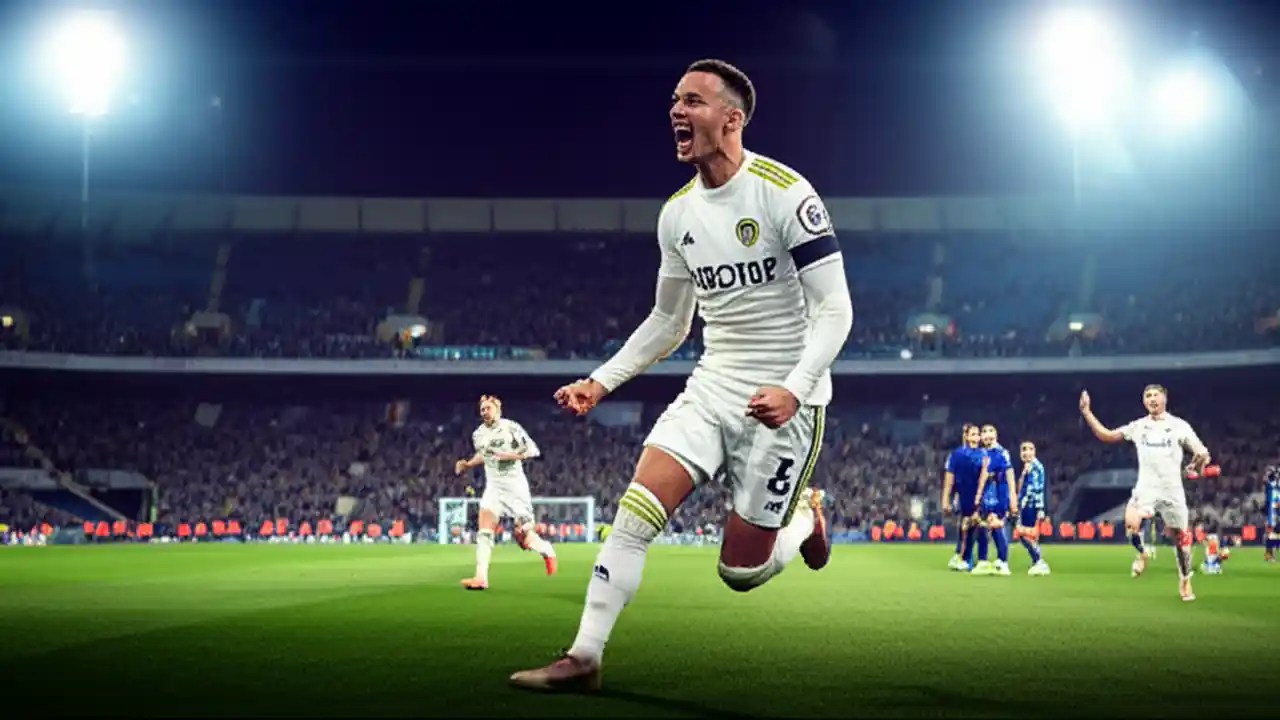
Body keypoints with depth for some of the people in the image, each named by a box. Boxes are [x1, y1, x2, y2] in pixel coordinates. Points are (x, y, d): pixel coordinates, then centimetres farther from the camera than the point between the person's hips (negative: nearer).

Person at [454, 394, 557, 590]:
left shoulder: (511, 427, -10)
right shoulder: (478, 434, 6)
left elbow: (534, 450, -11)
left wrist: (512, 455, -23)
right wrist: (467, 465, 9)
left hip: (515, 487, -4)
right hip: (493, 487, 4)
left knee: (524, 539, 0)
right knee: (484, 530, -15)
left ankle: (547, 550, 33)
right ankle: (481, 577, -20)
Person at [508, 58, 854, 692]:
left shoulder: (784, 193, -15)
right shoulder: (677, 213, 6)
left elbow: (835, 310, -16)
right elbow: (668, 323, 17)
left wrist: (794, 389, -29)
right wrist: (601, 382, 7)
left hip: (783, 401, -5)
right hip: (712, 388, 5)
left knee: (741, 572, 0)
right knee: (635, 512, -12)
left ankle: (804, 516, 32)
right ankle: (584, 658, -2)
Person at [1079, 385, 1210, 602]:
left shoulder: (1179, 426, 0)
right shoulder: (1138, 426, 8)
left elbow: (1202, 453, -3)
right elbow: (1106, 435, 10)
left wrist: (1200, 459, -24)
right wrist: (1087, 413, 3)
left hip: (1172, 490, -1)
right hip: (1145, 488, 1)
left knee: (1180, 537, 4)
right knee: (1131, 524, -25)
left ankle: (1185, 580, 26)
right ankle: (1141, 553, 6)